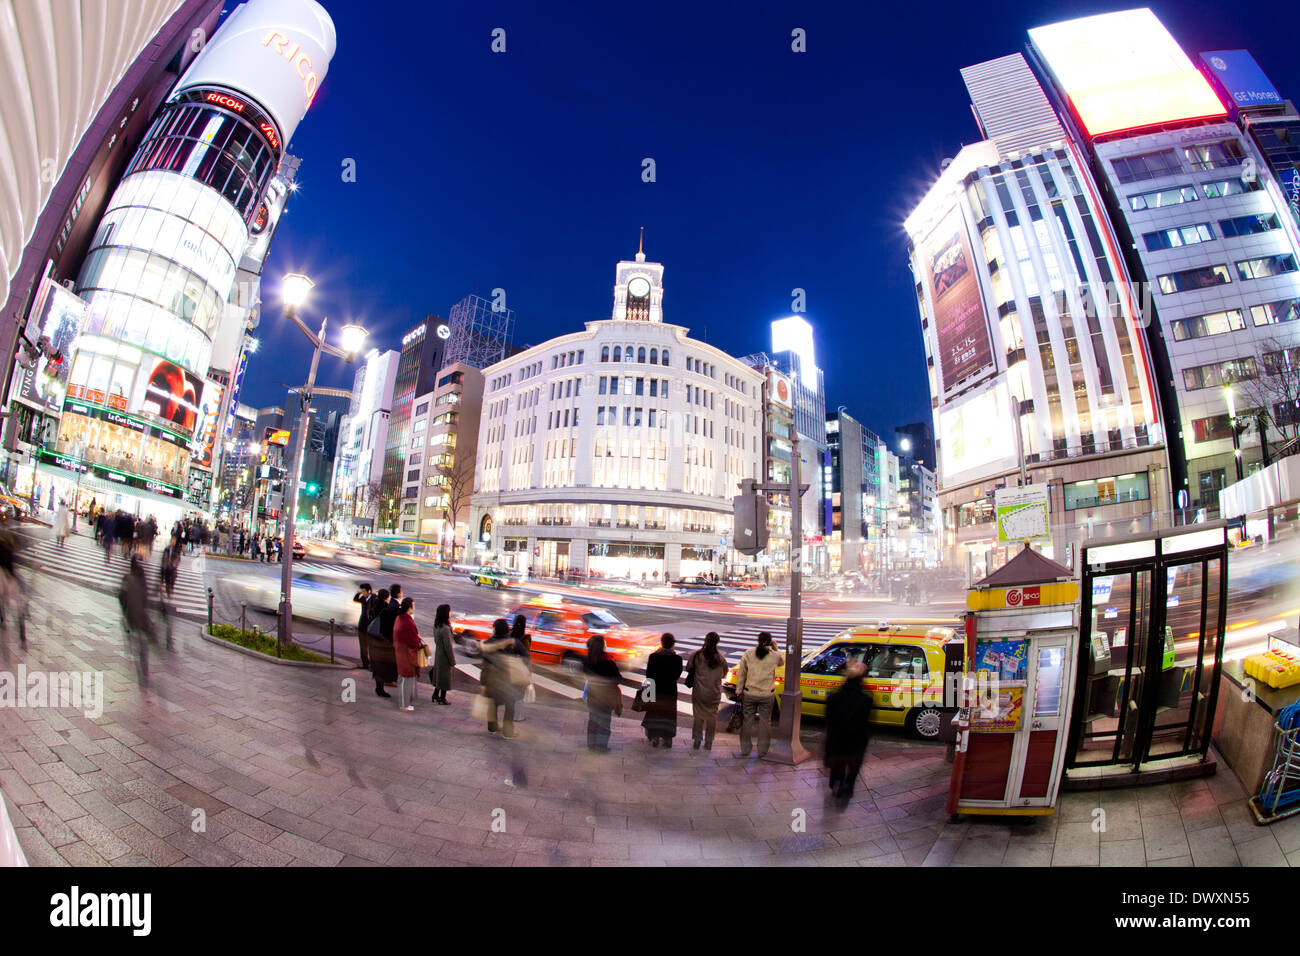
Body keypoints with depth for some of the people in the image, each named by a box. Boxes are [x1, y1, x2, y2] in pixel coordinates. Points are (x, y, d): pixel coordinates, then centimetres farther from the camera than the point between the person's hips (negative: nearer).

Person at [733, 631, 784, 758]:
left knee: (747, 721, 13)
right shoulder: (775, 655, -7)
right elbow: (781, 663, 17)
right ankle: (762, 751, 22)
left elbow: (741, 674, -1)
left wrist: (739, 691, 6)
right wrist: (775, 649, 15)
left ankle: (745, 749, 23)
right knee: (765, 723, 14)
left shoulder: (748, 654, -5)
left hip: (749, 694, 1)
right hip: (767, 695, 0)